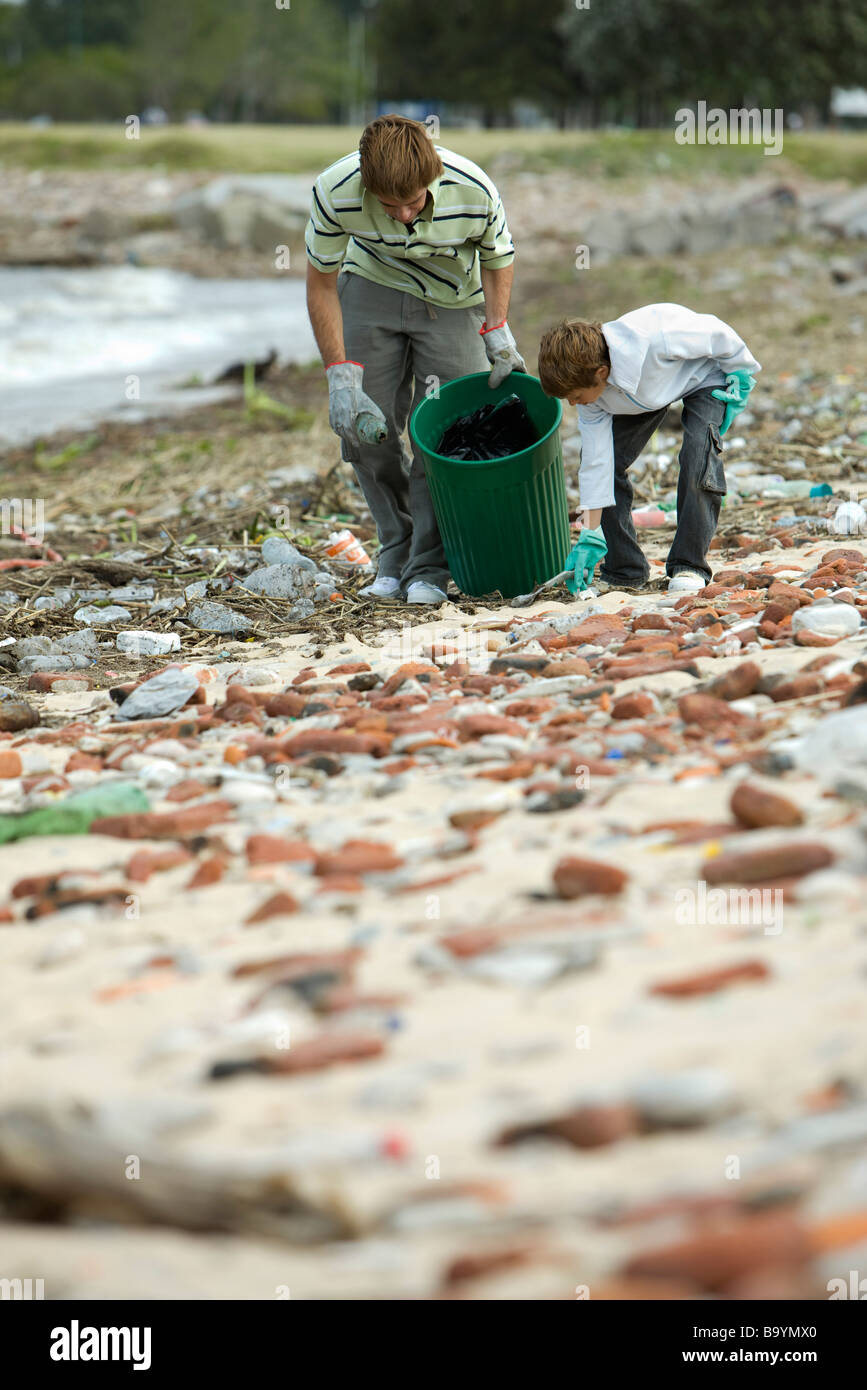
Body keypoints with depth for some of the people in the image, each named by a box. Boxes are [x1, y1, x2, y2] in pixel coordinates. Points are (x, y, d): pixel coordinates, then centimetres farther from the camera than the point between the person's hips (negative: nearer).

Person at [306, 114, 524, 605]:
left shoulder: (473, 191, -32)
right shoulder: (336, 193, -31)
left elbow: (497, 256, -7)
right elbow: (321, 285, -15)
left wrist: (498, 330, -14)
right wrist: (341, 377, -18)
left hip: (453, 302, -1)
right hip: (371, 287, 1)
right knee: (365, 428, -4)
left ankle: (429, 569, 0)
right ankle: (396, 554, 14)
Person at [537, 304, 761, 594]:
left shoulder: (652, 336, -45)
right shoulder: (587, 385, -25)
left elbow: (718, 335, -27)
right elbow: (596, 461, -19)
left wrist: (740, 377, -12)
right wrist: (591, 536, -19)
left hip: (704, 374, -5)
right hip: (648, 395, 5)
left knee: (698, 456, -29)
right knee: (606, 457, -11)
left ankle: (688, 566, -17)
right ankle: (624, 571, 0)